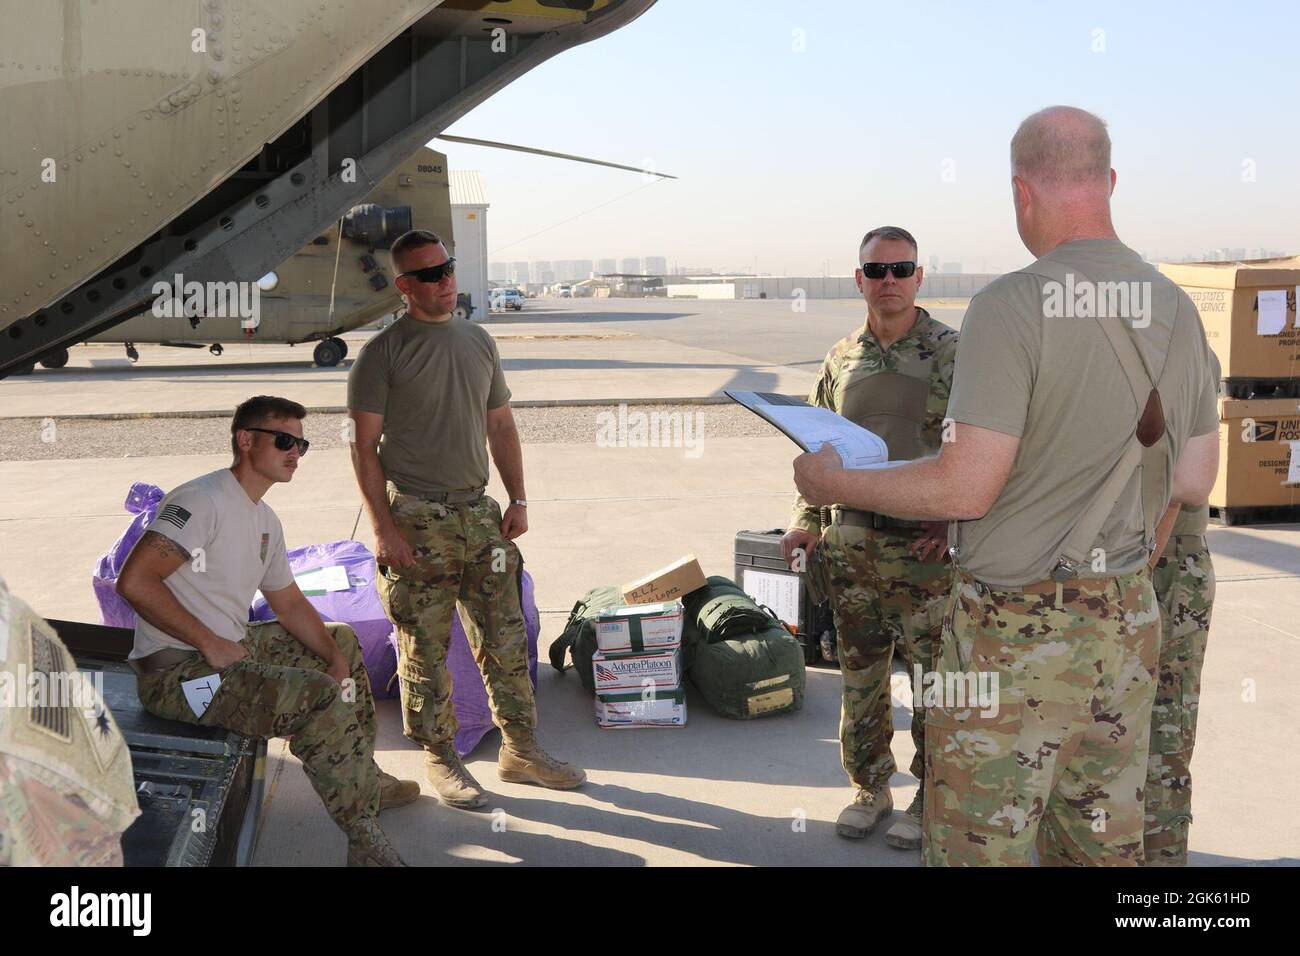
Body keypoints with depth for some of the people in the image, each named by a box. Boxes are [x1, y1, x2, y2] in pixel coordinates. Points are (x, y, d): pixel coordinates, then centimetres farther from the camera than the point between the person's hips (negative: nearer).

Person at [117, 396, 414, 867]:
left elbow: (290, 603, 19)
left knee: (343, 640, 21)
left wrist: (336, 658, 3)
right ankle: (365, 840, -14)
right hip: (175, 670, -11)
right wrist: (210, 643, -22)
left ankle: (362, 779, 27)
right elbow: (134, 581, -25)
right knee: (322, 698, -26)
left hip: (230, 647, 11)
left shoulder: (264, 520, 13)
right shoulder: (204, 501, -17)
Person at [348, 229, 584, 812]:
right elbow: (364, 447, -7)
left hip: (478, 511, 5)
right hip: (416, 517, -5)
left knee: (505, 639, 9)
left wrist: (517, 501, 8)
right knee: (425, 648, 3)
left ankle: (521, 751, 21)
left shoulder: (479, 342, 11)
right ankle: (440, 758, 18)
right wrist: (384, 528, -14)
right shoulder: (383, 353, -5)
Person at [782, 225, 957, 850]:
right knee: (860, 674, 12)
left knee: (935, 679, 4)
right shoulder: (841, 358, 9)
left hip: (925, 545, -4)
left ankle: (930, 798, 20)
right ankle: (870, 788, 28)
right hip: (850, 543, 4)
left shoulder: (953, 352, -4)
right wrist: (805, 521, 6)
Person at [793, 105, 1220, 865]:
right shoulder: (1178, 311, 4)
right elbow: (1196, 482, 11)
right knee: (1108, 843, 17)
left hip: (1016, 631, -7)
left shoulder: (1011, 307, -18)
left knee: (979, 844, 5)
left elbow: (967, 489, -20)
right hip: (1128, 624, 7)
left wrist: (836, 483, -6)